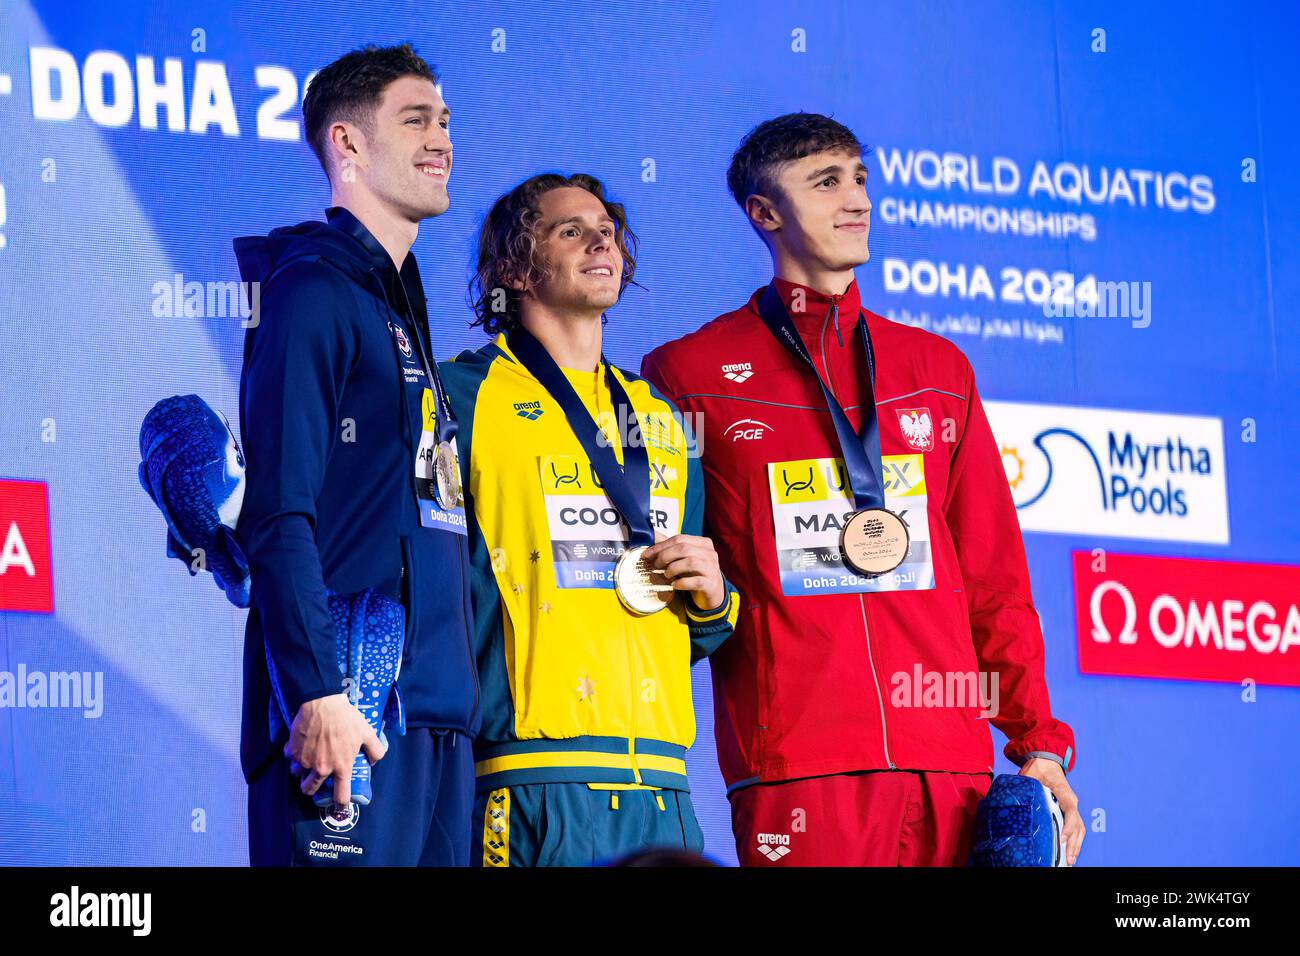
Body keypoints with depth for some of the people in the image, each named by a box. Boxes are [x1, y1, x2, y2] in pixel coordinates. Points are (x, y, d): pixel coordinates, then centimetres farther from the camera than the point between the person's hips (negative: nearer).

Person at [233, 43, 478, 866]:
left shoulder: (404, 309, 23)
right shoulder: (313, 291, -5)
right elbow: (276, 513, -14)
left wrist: (460, 702, 18)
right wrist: (316, 691, -21)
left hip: (437, 713, 9)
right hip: (350, 707, -9)